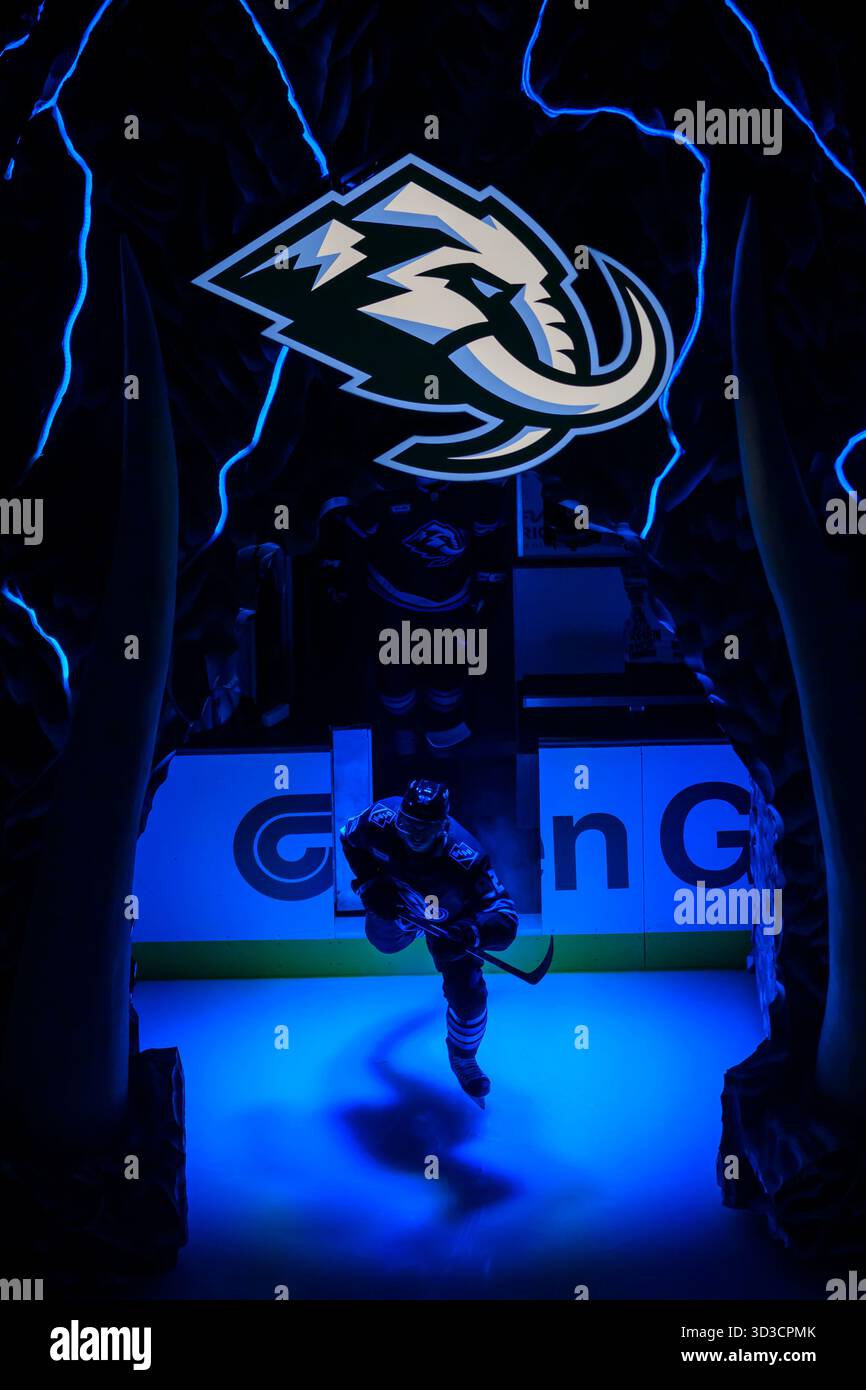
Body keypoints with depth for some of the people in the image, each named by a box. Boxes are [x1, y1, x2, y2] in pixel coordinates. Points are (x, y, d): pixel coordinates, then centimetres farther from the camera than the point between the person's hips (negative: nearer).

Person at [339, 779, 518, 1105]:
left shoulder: (466, 858, -44)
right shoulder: (380, 819, -36)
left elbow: (505, 921, -44)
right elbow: (350, 836, -11)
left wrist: (467, 933, -63)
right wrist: (367, 882, -23)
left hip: (449, 916, -4)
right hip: (397, 898, 4)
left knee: (468, 994, -8)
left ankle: (463, 1059, 27)